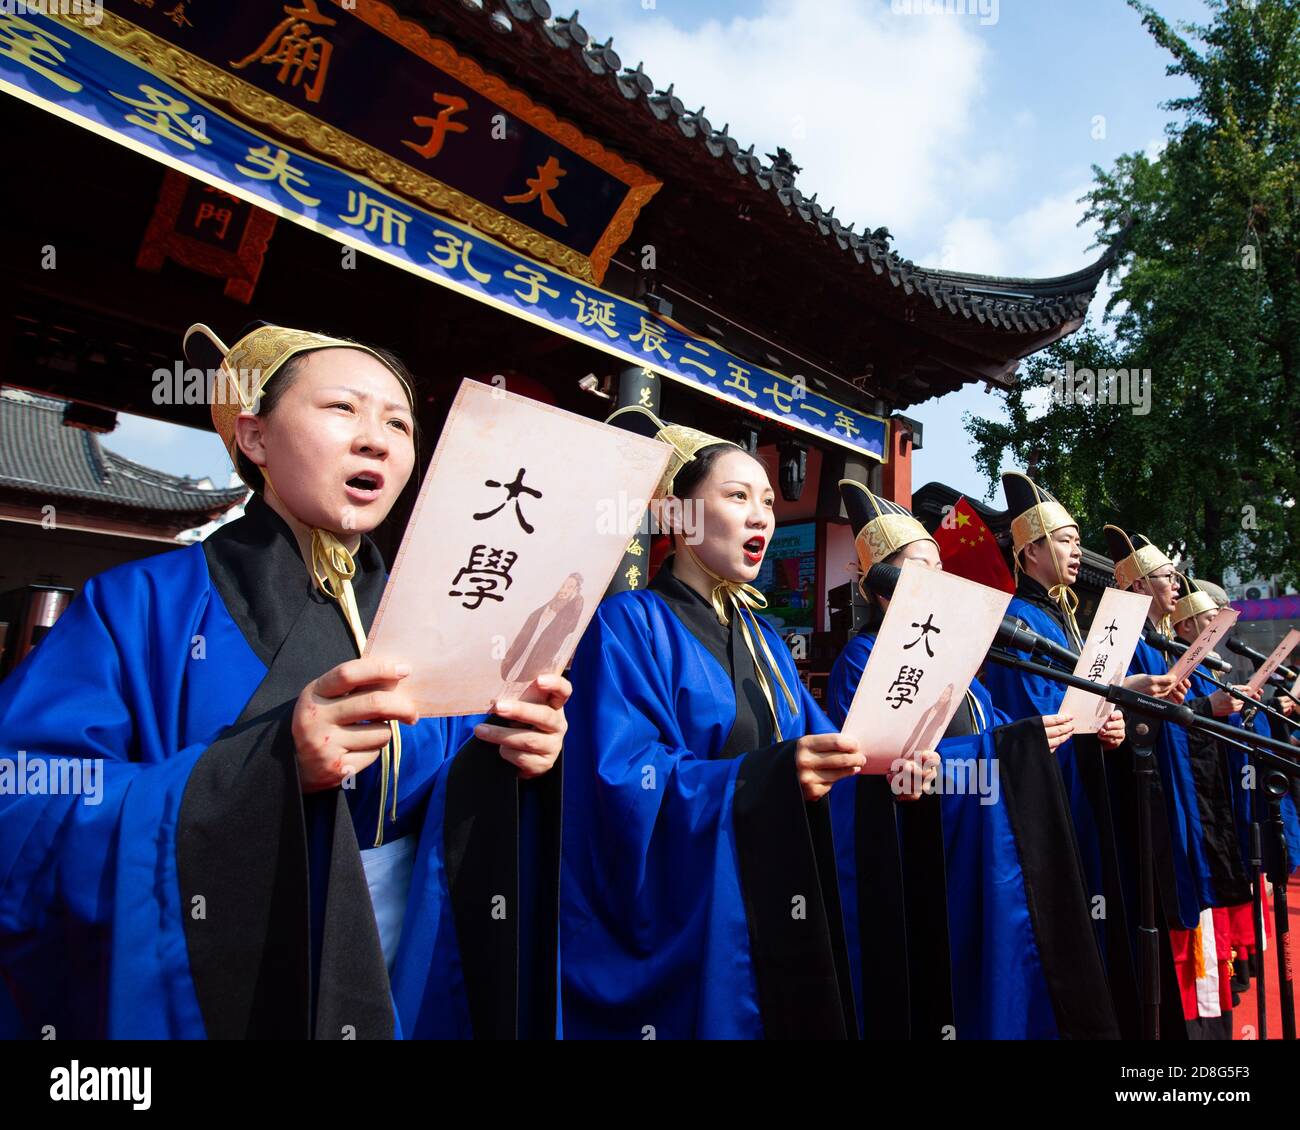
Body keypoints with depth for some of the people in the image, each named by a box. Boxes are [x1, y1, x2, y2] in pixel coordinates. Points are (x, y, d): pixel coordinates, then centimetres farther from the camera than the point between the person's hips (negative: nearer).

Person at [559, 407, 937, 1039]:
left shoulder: (760, 637, 13)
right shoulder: (629, 626, -12)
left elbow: (816, 742, 8)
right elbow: (628, 785, -22)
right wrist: (766, 777, -32)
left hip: (780, 911, 7)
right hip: (683, 921, -7)